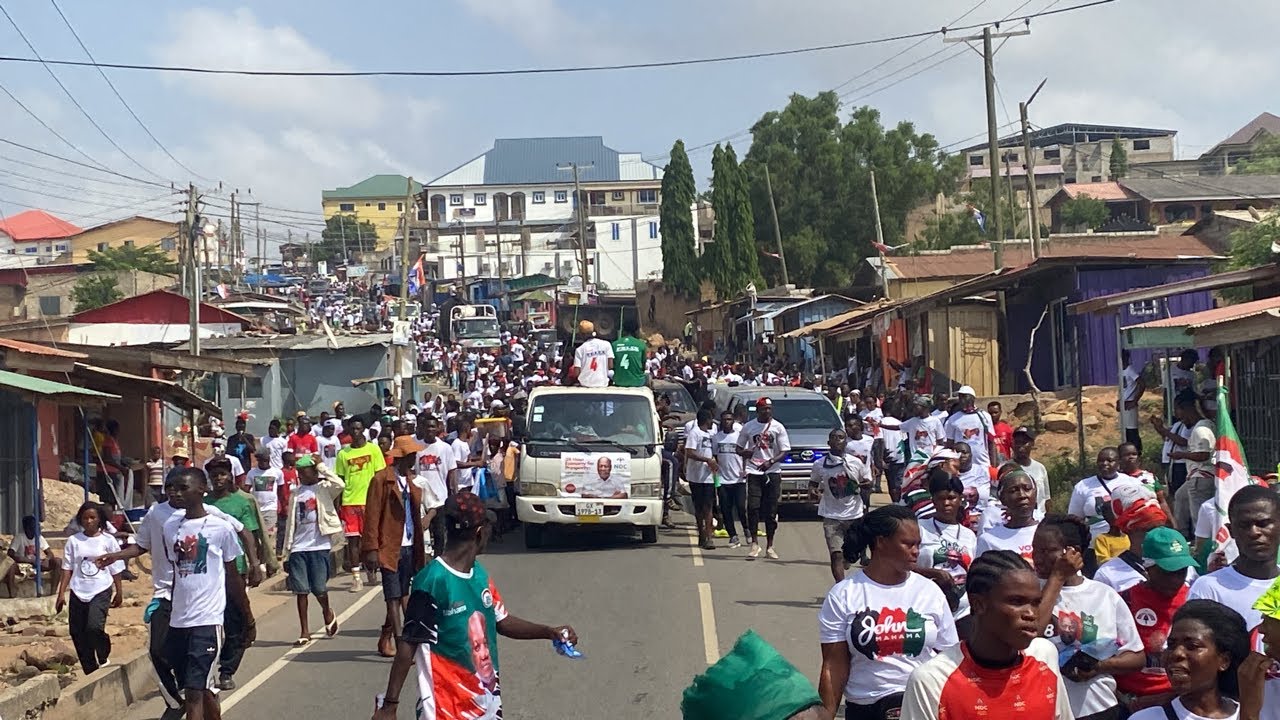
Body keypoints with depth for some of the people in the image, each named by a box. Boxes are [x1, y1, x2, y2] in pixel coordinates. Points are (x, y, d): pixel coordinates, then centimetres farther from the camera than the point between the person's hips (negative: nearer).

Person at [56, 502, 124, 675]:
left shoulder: (108, 541, 0)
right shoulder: (73, 541, 4)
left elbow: (115, 569, 5)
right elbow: (68, 568, 5)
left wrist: (119, 592, 8)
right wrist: (61, 593, 1)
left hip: (101, 591, -3)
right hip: (78, 592, 3)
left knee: (94, 627, -23)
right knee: (78, 634, 4)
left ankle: (104, 659, 4)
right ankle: (91, 673, 17)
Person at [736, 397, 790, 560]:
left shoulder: (778, 427, 1)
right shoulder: (748, 427, 4)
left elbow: (785, 452, -1)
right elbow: (739, 449, 11)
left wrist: (770, 461, -18)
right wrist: (744, 452, -13)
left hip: (772, 472, 0)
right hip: (754, 472, 0)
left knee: (771, 510, 2)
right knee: (753, 507, -10)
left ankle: (770, 546, 11)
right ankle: (754, 544, -3)